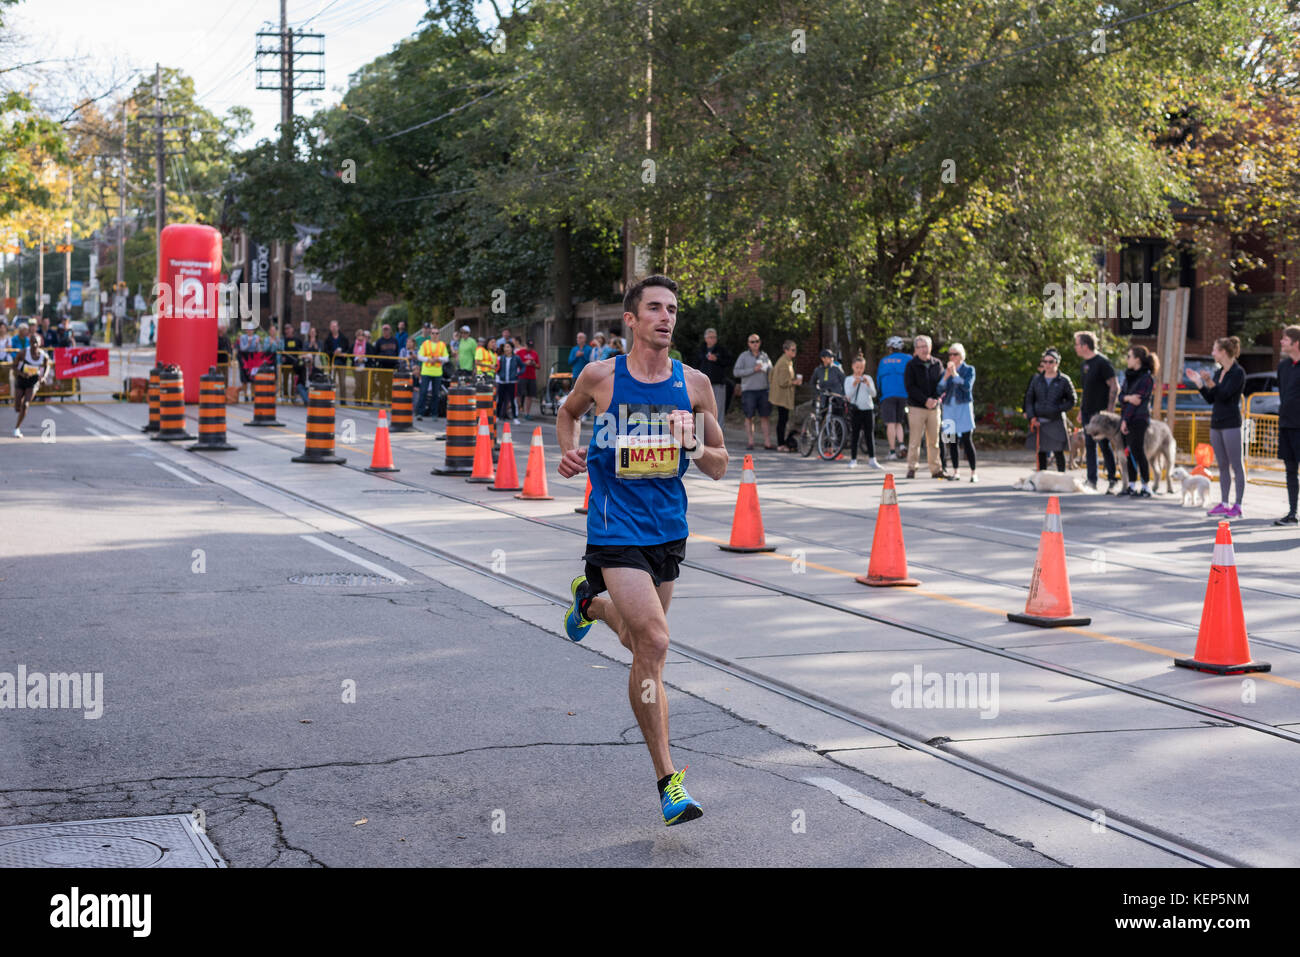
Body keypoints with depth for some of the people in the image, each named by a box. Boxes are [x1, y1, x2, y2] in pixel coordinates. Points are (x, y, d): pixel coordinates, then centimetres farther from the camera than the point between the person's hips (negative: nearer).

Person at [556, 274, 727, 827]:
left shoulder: (694, 384, 1)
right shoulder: (600, 376, -4)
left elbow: (720, 467, 7)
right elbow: (567, 412, 18)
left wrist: (692, 447, -14)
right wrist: (569, 450, -1)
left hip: (669, 528, 5)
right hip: (616, 528, -4)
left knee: (637, 642, 20)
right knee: (655, 642, -18)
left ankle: (590, 598, 55)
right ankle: (668, 780, -10)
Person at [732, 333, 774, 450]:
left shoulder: (764, 356, 14)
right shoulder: (744, 356, 1)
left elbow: (771, 371, 22)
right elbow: (736, 372, -9)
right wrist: (753, 370, -15)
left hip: (763, 390, 3)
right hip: (748, 391, -3)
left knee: (765, 417, -1)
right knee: (749, 417, -2)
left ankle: (767, 442, 0)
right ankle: (750, 442, 3)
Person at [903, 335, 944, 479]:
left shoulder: (937, 364, 9)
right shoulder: (911, 365, -1)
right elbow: (910, 387, -7)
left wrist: (936, 399, -10)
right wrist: (925, 400, -15)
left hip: (934, 407, 3)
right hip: (916, 407, -3)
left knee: (934, 440, 6)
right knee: (915, 440, -6)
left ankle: (936, 469, 11)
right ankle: (911, 468, 0)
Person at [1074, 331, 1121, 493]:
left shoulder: (1102, 362, -12)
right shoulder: (1086, 363, 13)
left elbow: (1115, 387, -15)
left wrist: (1109, 410, -19)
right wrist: (1081, 410, 18)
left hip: (1100, 412, -8)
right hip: (1088, 413, 8)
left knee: (1104, 446, -4)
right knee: (1089, 446, 7)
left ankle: (1112, 481, 5)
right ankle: (1091, 481, 10)